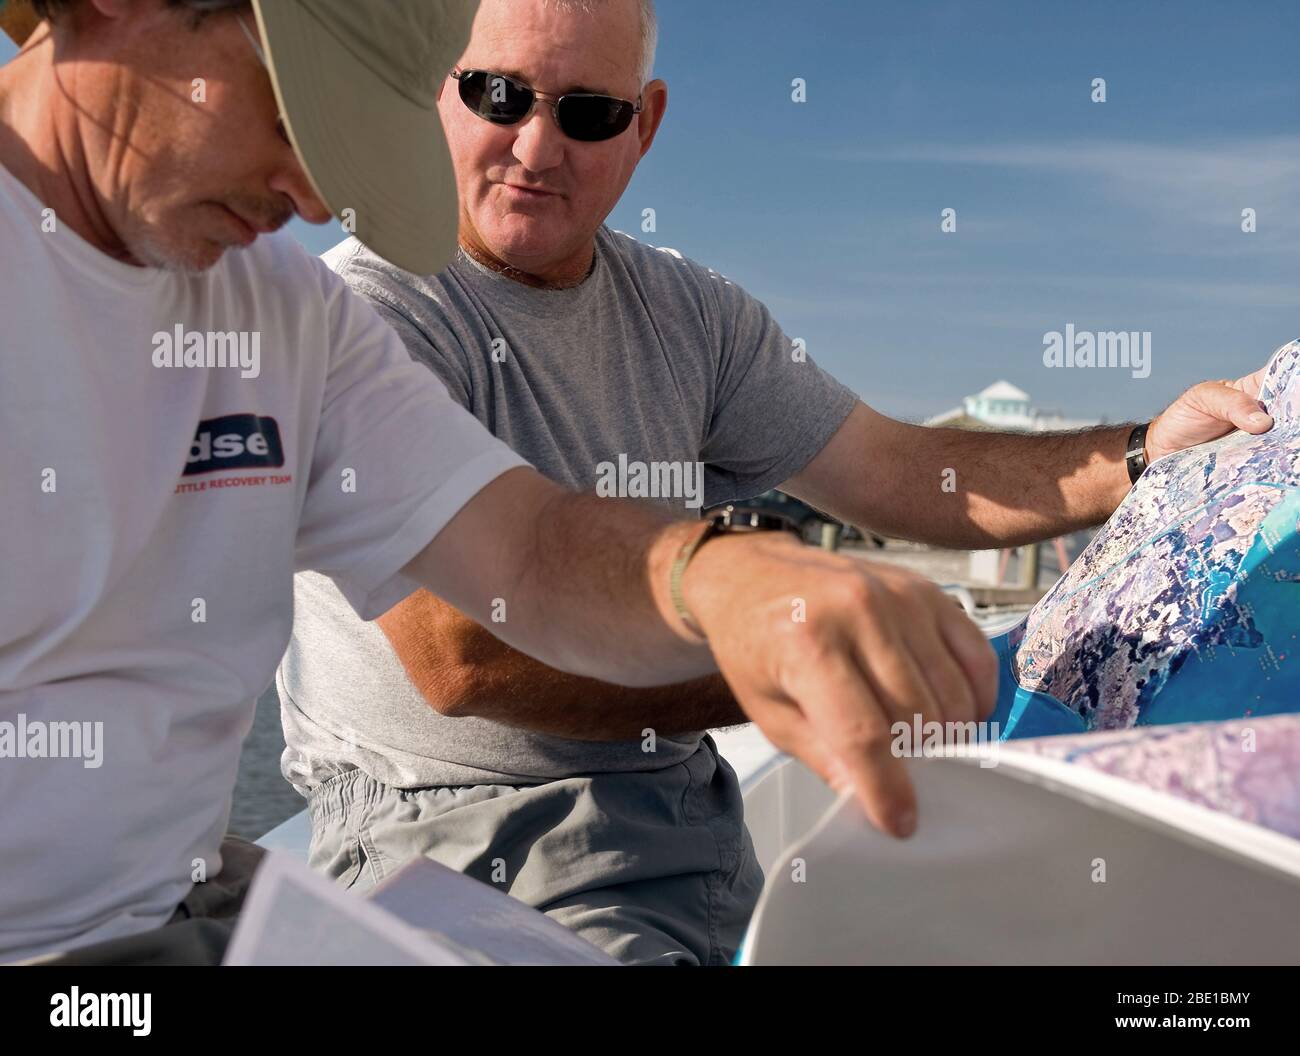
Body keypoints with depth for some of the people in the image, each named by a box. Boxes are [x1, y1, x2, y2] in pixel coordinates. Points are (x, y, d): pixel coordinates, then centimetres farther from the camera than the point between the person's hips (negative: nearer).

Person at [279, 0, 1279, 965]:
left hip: (693, 820, 6)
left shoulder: (689, 312, 8)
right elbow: (464, 656, -22)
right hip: (458, 838, -5)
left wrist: (1147, 454, -4)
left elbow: (898, 472, 9)